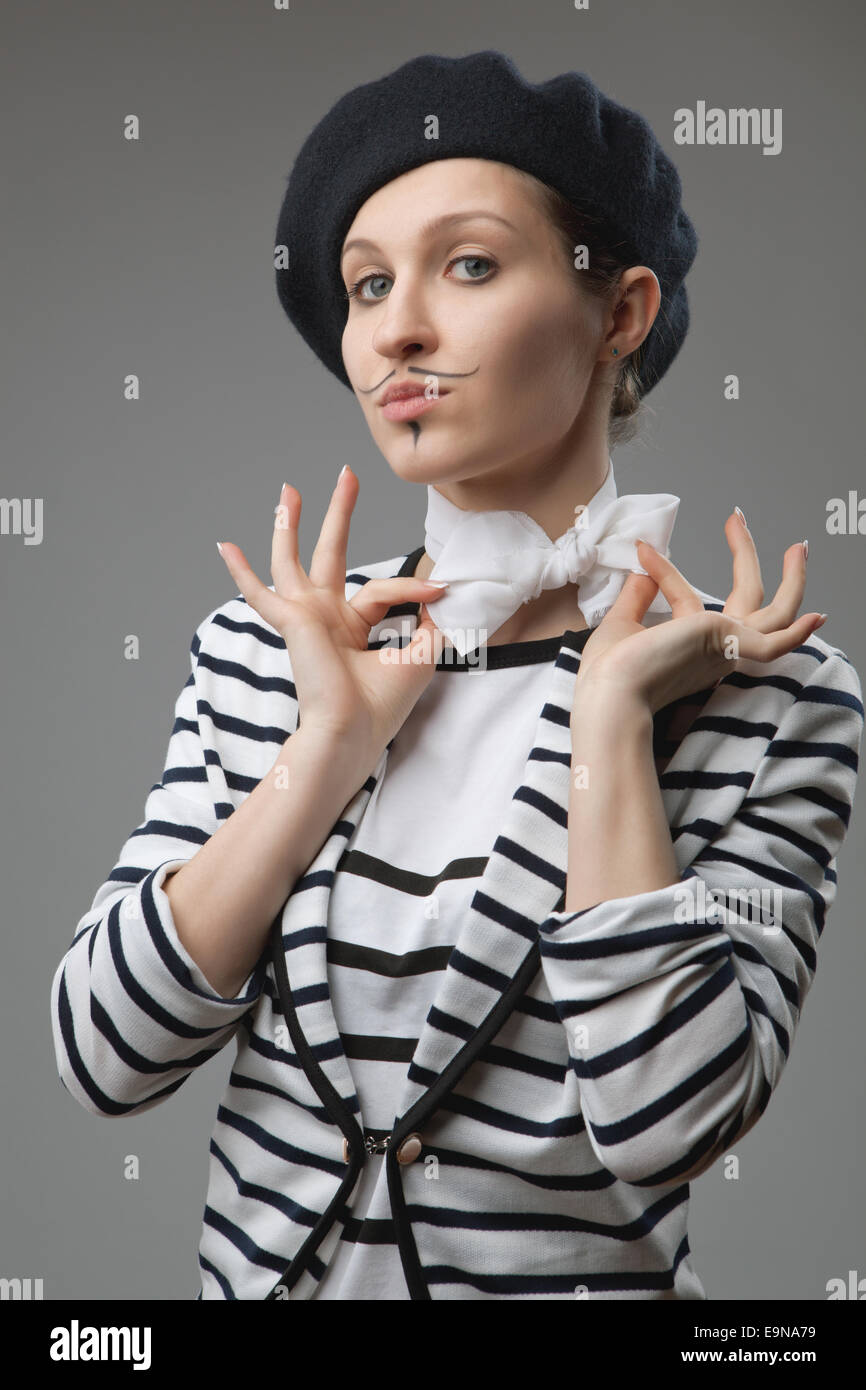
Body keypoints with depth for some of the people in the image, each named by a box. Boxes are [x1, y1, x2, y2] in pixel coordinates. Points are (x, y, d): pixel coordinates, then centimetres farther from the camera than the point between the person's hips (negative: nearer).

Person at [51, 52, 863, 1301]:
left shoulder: (765, 694, -14)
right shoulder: (269, 642, -7)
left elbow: (661, 1124, -23)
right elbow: (102, 1057, -13)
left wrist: (611, 717, -23)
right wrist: (331, 747, -20)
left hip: (571, 1269, -2)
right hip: (259, 1258, 3)